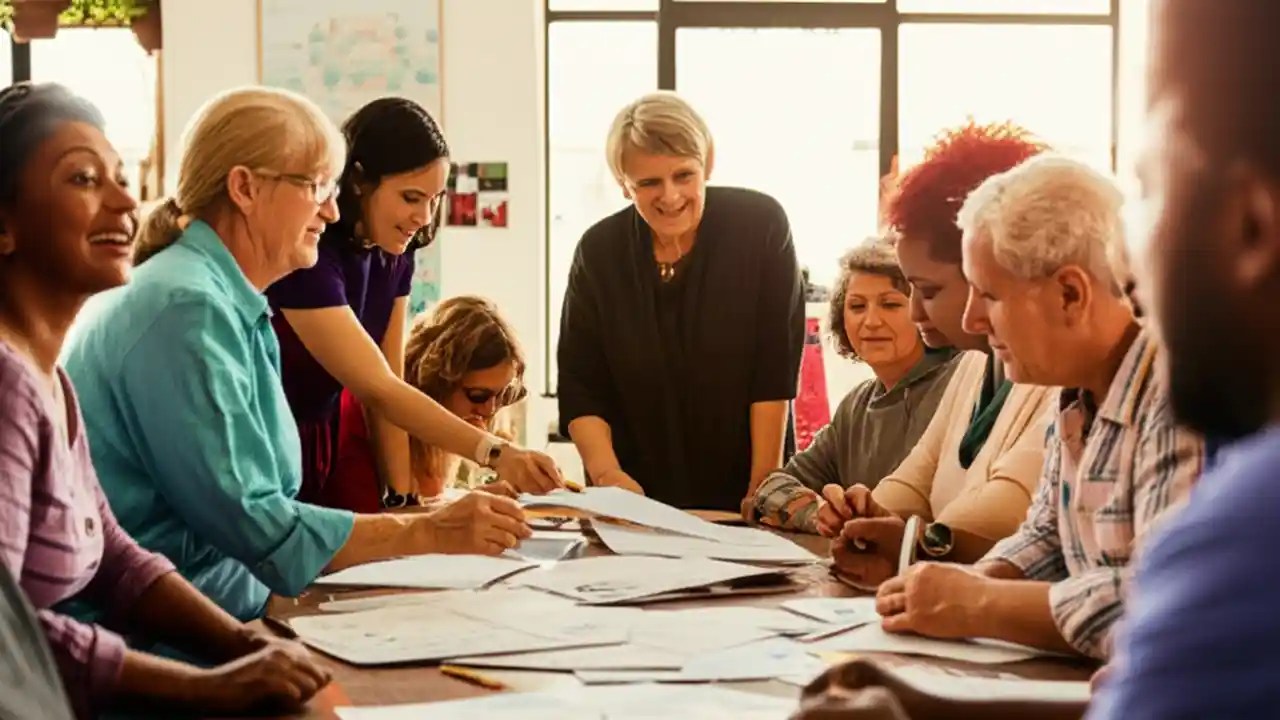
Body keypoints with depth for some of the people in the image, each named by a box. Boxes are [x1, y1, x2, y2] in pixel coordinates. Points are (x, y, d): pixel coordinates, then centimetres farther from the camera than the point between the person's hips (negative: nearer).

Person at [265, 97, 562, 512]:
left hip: (318, 451, 7)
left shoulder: (393, 255, -4)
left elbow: (386, 386, -3)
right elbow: (377, 389, -32)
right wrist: (495, 453, -40)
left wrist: (401, 500, -12)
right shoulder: (304, 254, -27)